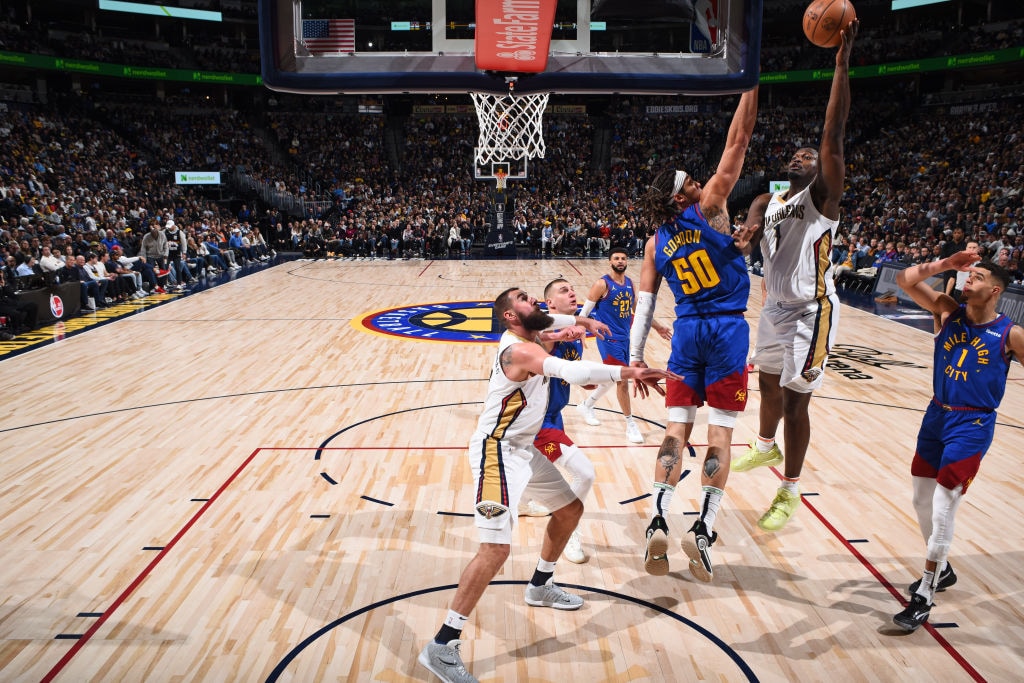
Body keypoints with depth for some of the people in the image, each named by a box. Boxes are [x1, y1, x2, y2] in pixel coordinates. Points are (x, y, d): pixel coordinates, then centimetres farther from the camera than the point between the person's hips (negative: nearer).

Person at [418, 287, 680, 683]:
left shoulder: (527, 339, 6)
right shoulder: (518, 350, -24)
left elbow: (544, 320, 29)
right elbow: (569, 372, -41)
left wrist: (577, 323, 10)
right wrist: (626, 373, -42)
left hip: (522, 449, 10)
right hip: (496, 452, -10)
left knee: (570, 509, 21)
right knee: (496, 548, -19)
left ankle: (540, 587, 42)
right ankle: (441, 647, -10)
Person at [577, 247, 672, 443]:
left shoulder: (630, 283, 7)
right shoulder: (602, 284, -13)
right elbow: (585, 311, -11)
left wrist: (658, 327, 21)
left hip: (625, 337, 8)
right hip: (609, 339, -7)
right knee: (622, 380, -9)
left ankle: (586, 405, 40)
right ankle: (630, 425, 2)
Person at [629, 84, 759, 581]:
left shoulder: (655, 244, 6)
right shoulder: (710, 207, -5)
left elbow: (644, 306, 3)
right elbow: (737, 144, -6)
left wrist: (635, 356, 6)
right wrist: (750, 85, 0)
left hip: (687, 331, 4)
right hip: (727, 331, -3)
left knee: (677, 427, 7)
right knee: (720, 430, 1)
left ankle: (658, 521, -4)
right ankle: (703, 529, -4)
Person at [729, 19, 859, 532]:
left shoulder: (822, 196, -9)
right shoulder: (769, 202, 10)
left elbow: (833, 134, -21)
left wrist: (842, 61, -27)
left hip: (811, 312, -7)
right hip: (775, 307, 7)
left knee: (796, 399, -2)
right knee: (768, 381, 23)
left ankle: (790, 493, 13)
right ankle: (765, 448, 50)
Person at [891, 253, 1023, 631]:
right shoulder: (949, 311, -1)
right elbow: (904, 280, -7)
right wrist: (946, 264, -16)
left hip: (971, 426, -5)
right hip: (936, 415, 5)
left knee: (942, 510, -7)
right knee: (922, 501, 14)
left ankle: (925, 597, 6)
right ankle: (940, 569, 37)